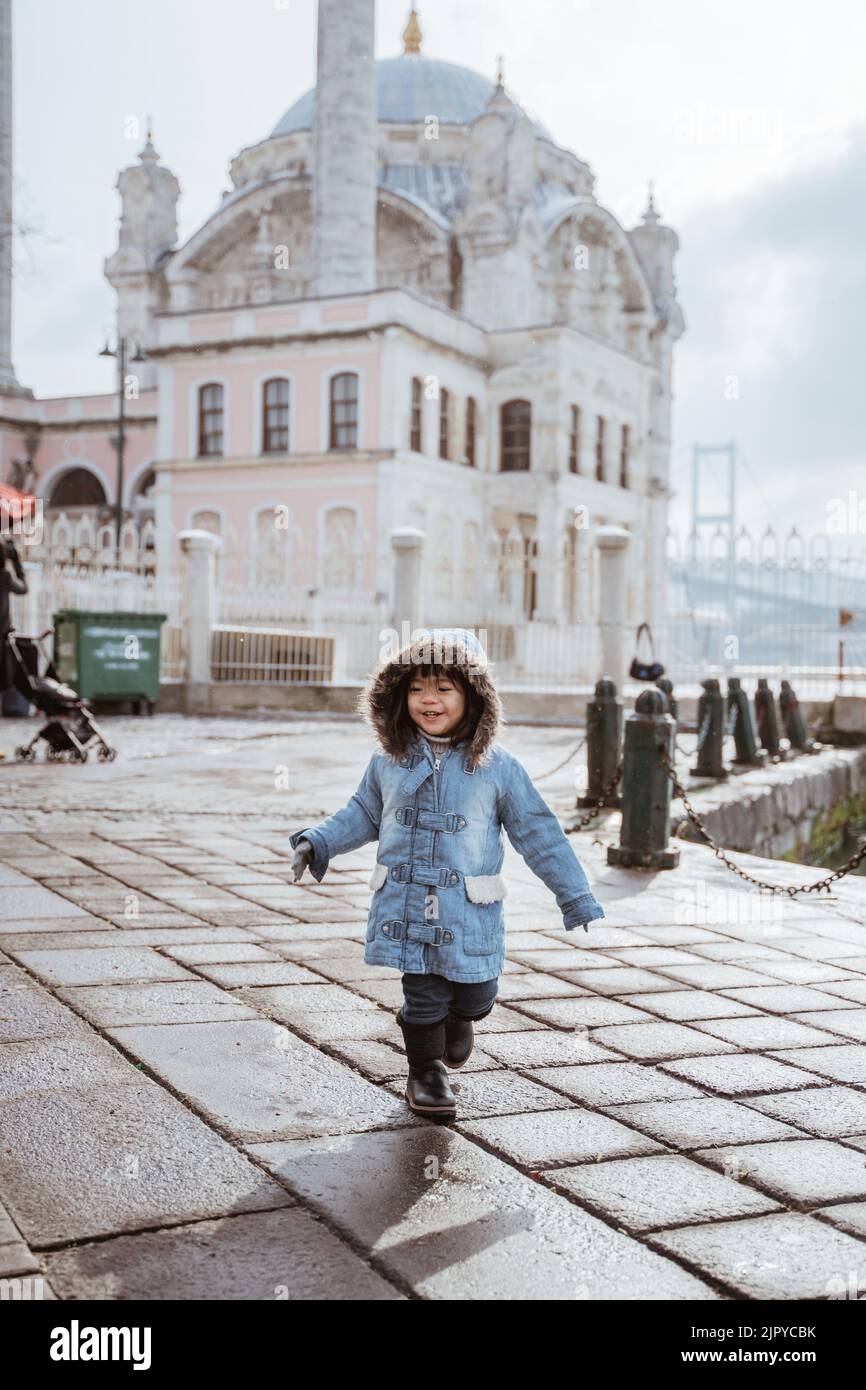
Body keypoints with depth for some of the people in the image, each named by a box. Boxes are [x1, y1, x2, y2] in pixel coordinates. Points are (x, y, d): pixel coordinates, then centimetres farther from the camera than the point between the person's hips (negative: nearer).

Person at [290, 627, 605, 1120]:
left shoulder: (498, 768, -5)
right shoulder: (389, 763, 1)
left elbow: (540, 834, 0)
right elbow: (362, 815, 17)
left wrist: (576, 895, 3)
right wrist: (318, 841, 4)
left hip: (470, 912, 0)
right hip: (407, 905, 1)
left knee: (476, 995, 9)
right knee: (423, 994, 3)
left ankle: (458, 1017, 45)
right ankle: (426, 1072, 27)